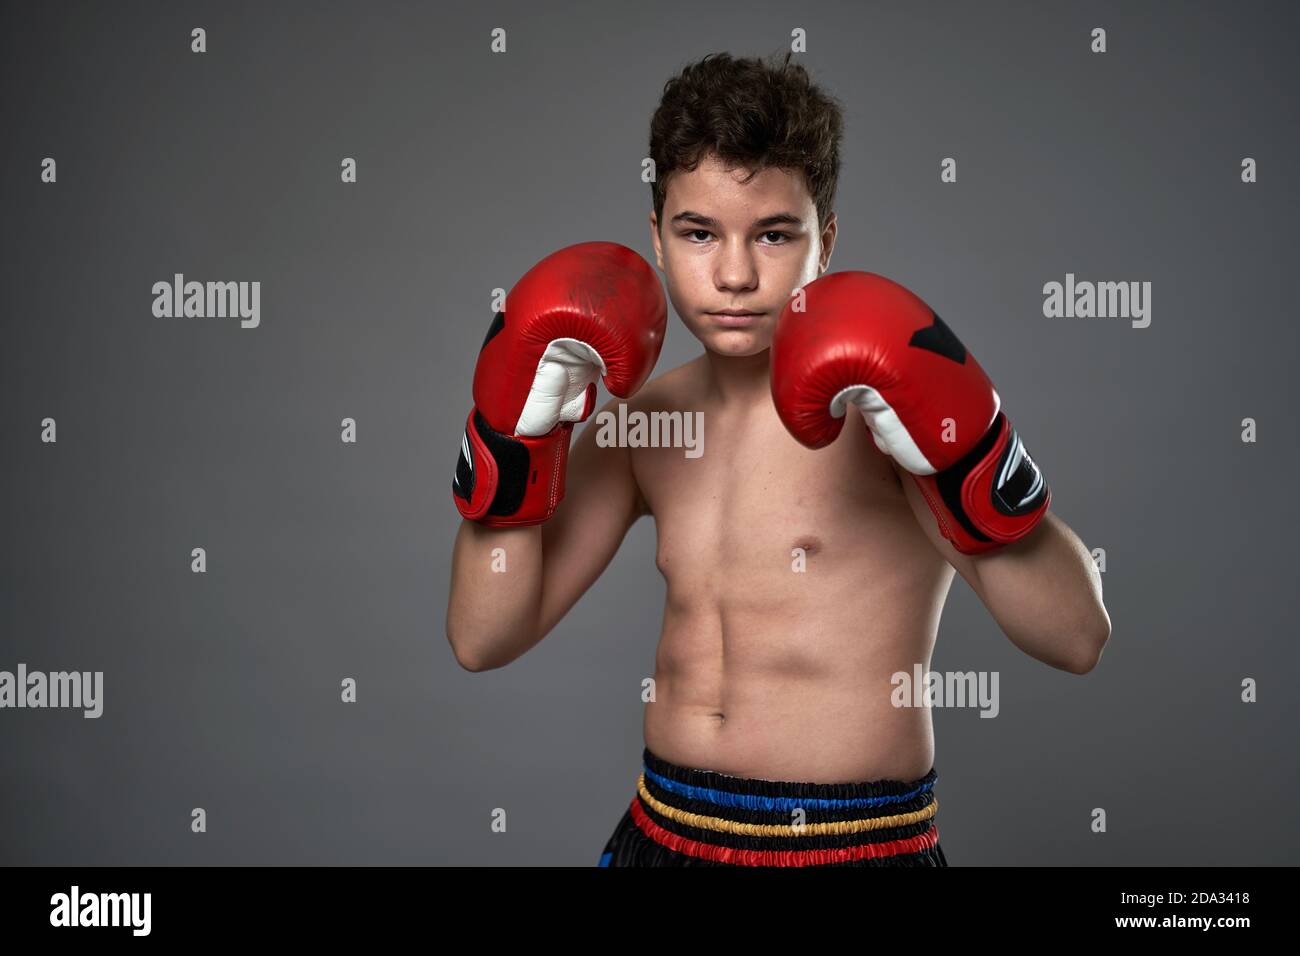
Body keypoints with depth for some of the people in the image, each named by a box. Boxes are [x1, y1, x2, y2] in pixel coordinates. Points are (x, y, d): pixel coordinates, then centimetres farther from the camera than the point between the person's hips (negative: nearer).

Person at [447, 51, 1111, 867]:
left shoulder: (885, 399, -13)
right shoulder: (639, 422, 2)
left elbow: (1077, 640, -19)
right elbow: (486, 637, 1)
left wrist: (963, 457, -31)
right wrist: (511, 440, -9)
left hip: (858, 841, -4)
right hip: (663, 831, 5)